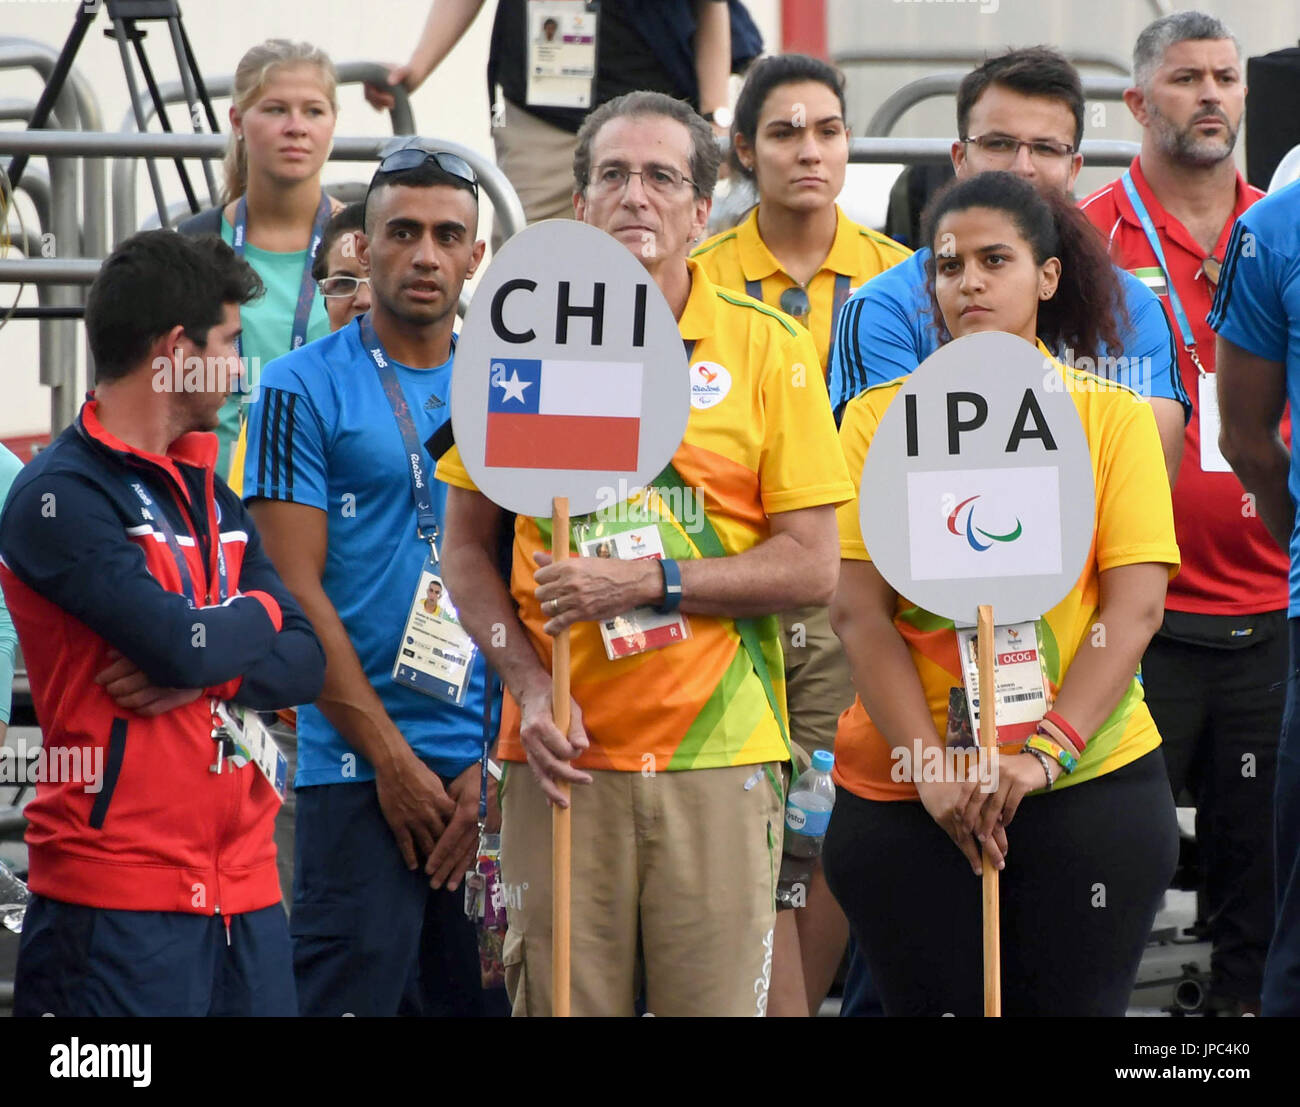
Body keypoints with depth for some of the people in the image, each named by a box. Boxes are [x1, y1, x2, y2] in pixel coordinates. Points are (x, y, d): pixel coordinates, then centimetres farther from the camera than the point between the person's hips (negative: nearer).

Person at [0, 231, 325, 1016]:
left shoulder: (213, 498, 17)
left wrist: (207, 670, -11)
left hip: (243, 884, 8)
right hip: (120, 894, -8)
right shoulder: (64, 497, -10)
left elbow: (305, 660, 9)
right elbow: (180, 645, -20)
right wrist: (255, 617, 2)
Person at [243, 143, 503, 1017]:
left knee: (473, 996, 6)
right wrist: (392, 758, -10)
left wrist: (495, 765, -1)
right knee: (352, 989, -9)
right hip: (357, 770, -4)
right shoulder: (306, 388, 0)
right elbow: (296, 591, -5)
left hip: (491, 769, 4)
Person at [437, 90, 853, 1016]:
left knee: (718, 1003, -3)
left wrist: (652, 579, -12)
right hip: (564, 758, 1)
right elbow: (468, 547, 10)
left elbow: (812, 567, -1)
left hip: (718, 750, -1)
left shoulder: (769, 350, 3)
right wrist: (528, 684, -5)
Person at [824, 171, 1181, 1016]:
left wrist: (1048, 753, -16)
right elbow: (860, 612, -1)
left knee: (1072, 1005, -2)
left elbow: (1135, 606, -4)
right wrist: (930, 765, -13)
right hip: (908, 796, 0)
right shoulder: (878, 418, 5)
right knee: (934, 1007, 0)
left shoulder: (1111, 414, 4)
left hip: (1089, 782, 0)